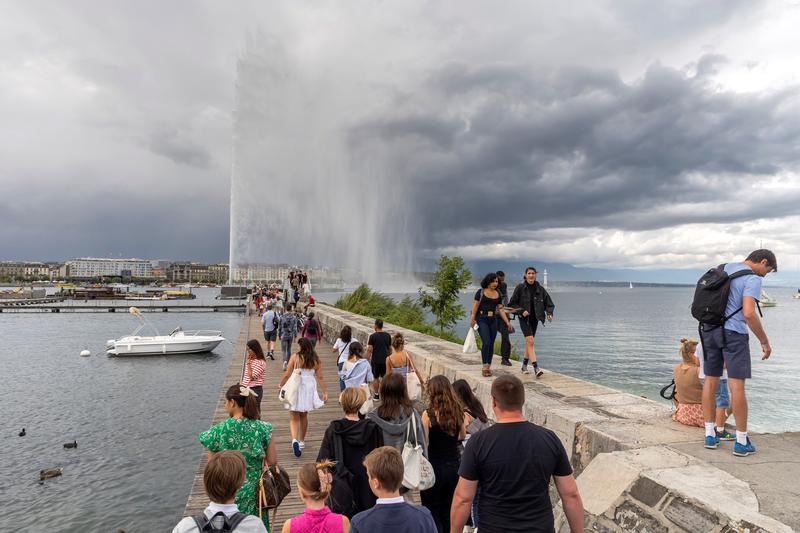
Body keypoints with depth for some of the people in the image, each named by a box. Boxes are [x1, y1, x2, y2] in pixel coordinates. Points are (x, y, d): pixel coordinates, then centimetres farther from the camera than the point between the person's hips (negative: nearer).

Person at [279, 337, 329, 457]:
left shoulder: (295, 357, -11)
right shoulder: (315, 359, -3)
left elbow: (287, 375, -8)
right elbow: (320, 377, -1)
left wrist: (280, 385, 8)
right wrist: (325, 392, 5)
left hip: (295, 389, -3)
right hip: (309, 389, 4)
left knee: (294, 418, 4)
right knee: (304, 416, 21)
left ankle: (294, 440, -18)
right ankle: (302, 441, 33)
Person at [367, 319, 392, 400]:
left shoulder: (372, 336, -12)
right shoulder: (388, 336, 0)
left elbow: (369, 350, -13)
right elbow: (390, 348, 8)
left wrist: (368, 360, -4)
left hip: (375, 361, -3)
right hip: (385, 360, 3)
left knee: (376, 378, 10)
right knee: (384, 378, 9)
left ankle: (376, 395, 17)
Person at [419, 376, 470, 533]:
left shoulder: (428, 414, -17)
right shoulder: (458, 412, -4)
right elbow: (462, 436, 9)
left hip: (434, 467, -4)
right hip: (454, 466, 5)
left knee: (432, 512, 11)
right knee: (449, 511, 20)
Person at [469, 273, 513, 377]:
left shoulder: (498, 294, 11)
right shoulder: (481, 292, -2)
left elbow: (501, 309, 13)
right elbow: (475, 306, -4)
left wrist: (507, 322, 7)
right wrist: (472, 319, -12)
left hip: (493, 320, 5)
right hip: (481, 319, -5)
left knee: (491, 344, 5)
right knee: (486, 342, -16)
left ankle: (488, 366, 14)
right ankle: (485, 366, -8)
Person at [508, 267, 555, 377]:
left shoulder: (540, 289, 2)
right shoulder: (520, 288, -6)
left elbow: (549, 303, 6)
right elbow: (512, 303, -2)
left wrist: (549, 313, -11)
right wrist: (521, 311, -15)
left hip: (534, 318, 4)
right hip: (524, 318, -4)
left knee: (529, 342, 13)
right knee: (530, 341, -16)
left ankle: (524, 365, 30)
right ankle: (536, 368, -21)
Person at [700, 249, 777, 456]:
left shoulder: (723, 268, 13)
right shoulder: (752, 279, -9)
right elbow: (749, 313, -20)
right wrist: (764, 341, -11)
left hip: (709, 330, 7)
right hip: (733, 333, -7)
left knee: (711, 381, 11)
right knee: (737, 385, -2)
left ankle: (710, 435, 17)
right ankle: (742, 442, 5)